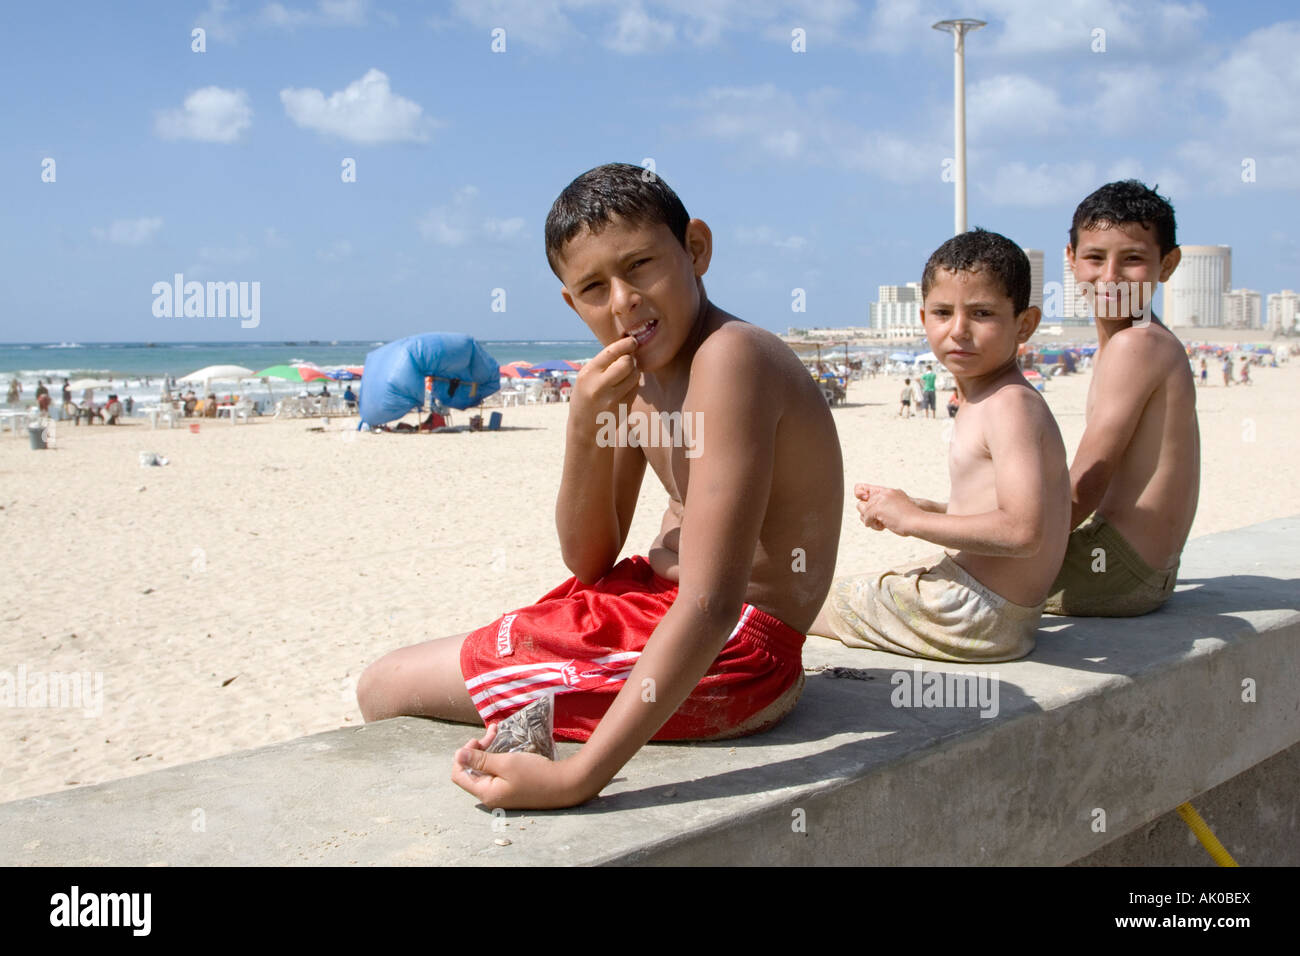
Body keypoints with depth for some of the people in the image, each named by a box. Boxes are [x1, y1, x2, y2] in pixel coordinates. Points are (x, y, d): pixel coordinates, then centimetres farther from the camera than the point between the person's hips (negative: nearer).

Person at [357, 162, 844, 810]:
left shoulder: (730, 356, -24)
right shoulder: (639, 375, 6)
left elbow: (712, 603, -32)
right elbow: (589, 563, 7)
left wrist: (579, 776, -37)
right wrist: (585, 429, -11)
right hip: (663, 604, 9)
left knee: (385, 688, -1)